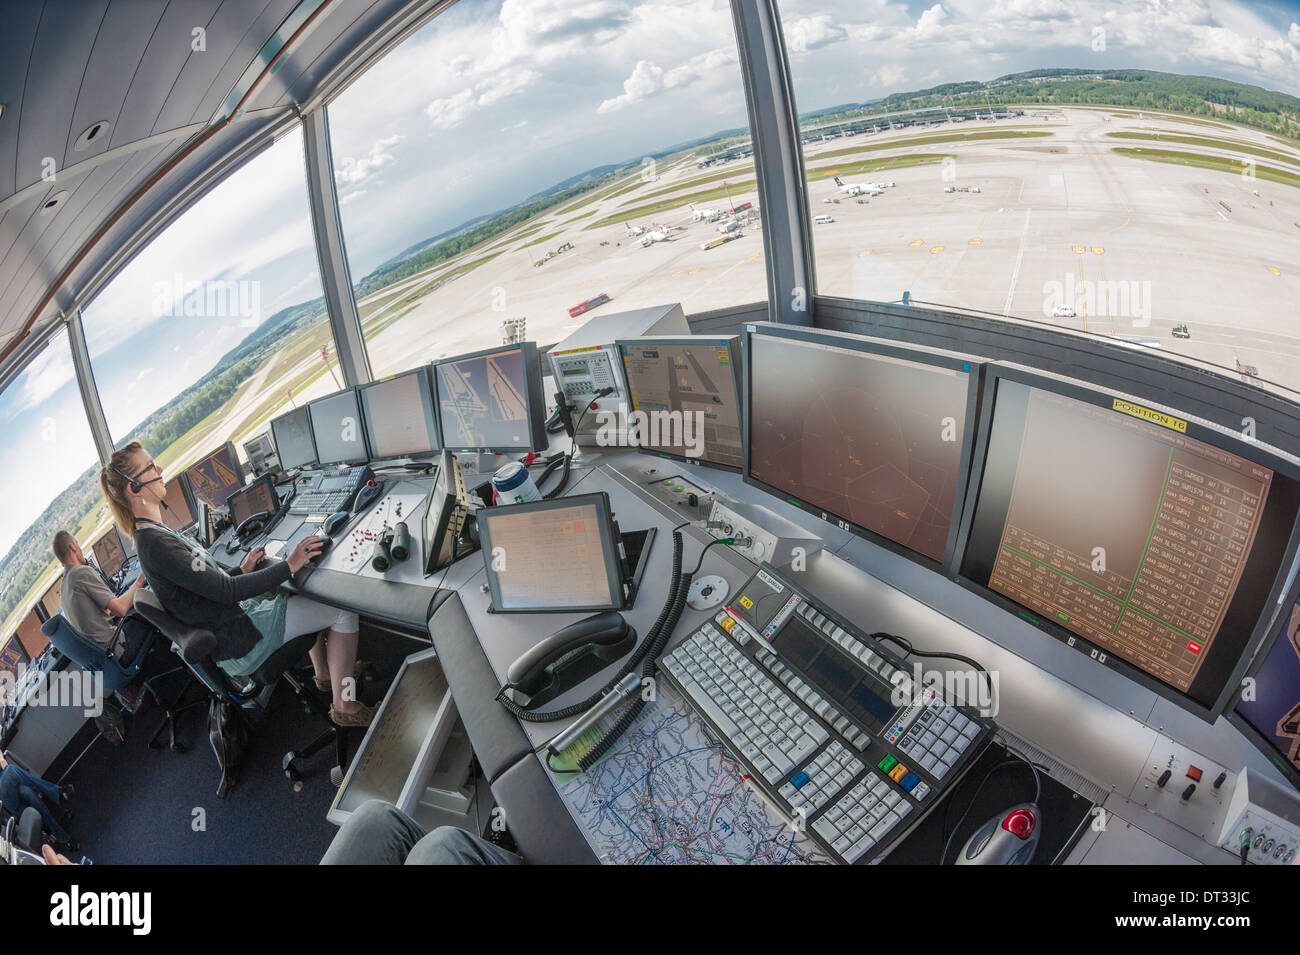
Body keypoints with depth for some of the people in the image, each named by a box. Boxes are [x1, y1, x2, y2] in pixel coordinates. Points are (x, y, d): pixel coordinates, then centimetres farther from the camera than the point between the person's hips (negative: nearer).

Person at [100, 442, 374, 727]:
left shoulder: (156, 534, 8)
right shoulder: (155, 544, -25)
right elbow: (227, 591, -26)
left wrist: (242, 569, 13)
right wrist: (290, 565, -24)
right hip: (241, 643, -10)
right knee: (345, 609, -12)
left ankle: (324, 671, 28)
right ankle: (344, 706, -5)